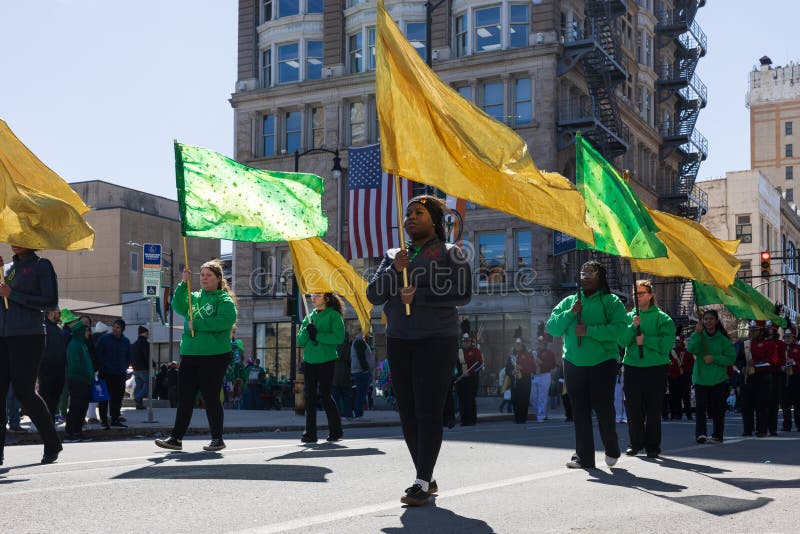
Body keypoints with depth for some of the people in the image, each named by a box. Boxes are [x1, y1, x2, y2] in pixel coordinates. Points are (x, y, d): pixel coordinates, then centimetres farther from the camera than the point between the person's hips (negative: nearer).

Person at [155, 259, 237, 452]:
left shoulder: (224, 299, -2)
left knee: (211, 397, -1)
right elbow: (179, 307, 1)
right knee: (184, 397, 6)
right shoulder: (194, 297, 17)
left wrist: (197, 324, -15)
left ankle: (217, 439, 10)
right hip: (189, 355, 6)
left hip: (214, 356, -6)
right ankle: (176, 438, 9)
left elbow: (226, 320, -18)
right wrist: (184, 283, -7)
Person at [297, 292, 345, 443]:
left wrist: (318, 335, -16)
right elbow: (300, 341, 11)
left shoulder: (334, 315, -1)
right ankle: (310, 433, 6)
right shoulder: (309, 316, 17)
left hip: (326, 361, -5)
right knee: (310, 395, 3)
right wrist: (307, 330, -8)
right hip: (309, 360, 5)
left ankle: (335, 430, 8)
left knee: (325, 394, -5)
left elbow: (339, 337, -14)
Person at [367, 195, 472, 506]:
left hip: (436, 340, -5)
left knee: (429, 411, -10)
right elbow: (373, 295, 7)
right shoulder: (394, 256, 16)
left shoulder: (448, 253, 3)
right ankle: (427, 478, 15)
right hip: (398, 341, 5)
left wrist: (418, 296, -13)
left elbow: (463, 293, -10)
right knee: (407, 412, 5)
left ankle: (422, 483, -9)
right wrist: (394, 271, -8)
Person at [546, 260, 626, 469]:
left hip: (603, 363, -4)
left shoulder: (611, 301, 0)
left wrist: (589, 330, -19)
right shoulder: (568, 302, 14)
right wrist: (570, 314, -10)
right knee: (580, 412, 5)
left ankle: (612, 450, 21)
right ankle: (584, 457, 12)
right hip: (573, 364, 4)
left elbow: (619, 328, -15)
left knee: (603, 408, -3)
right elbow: (551, 328, 5)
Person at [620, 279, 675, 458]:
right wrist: (633, 327, -13)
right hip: (631, 368, 3)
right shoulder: (630, 316, 10)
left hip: (655, 369, -3)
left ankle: (652, 445, 10)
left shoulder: (662, 318, 0)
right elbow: (623, 341, 0)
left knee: (653, 410, 1)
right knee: (633, 409, 6)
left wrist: (645, 340, -11)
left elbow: (666, 344, -10)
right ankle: (636, 443, 17)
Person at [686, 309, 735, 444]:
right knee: (700, 407, -11)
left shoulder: (723, 339, 2)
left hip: (718, 379, 0)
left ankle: (717, 435, 15)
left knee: (717, 409, 4)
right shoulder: (699, 336, 5)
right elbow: (690, 348, -13)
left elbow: (731, 358, -2)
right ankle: (701, 433, -15)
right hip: (700, 378, 0)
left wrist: (714, 358, -13)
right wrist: (697, 333, -21)